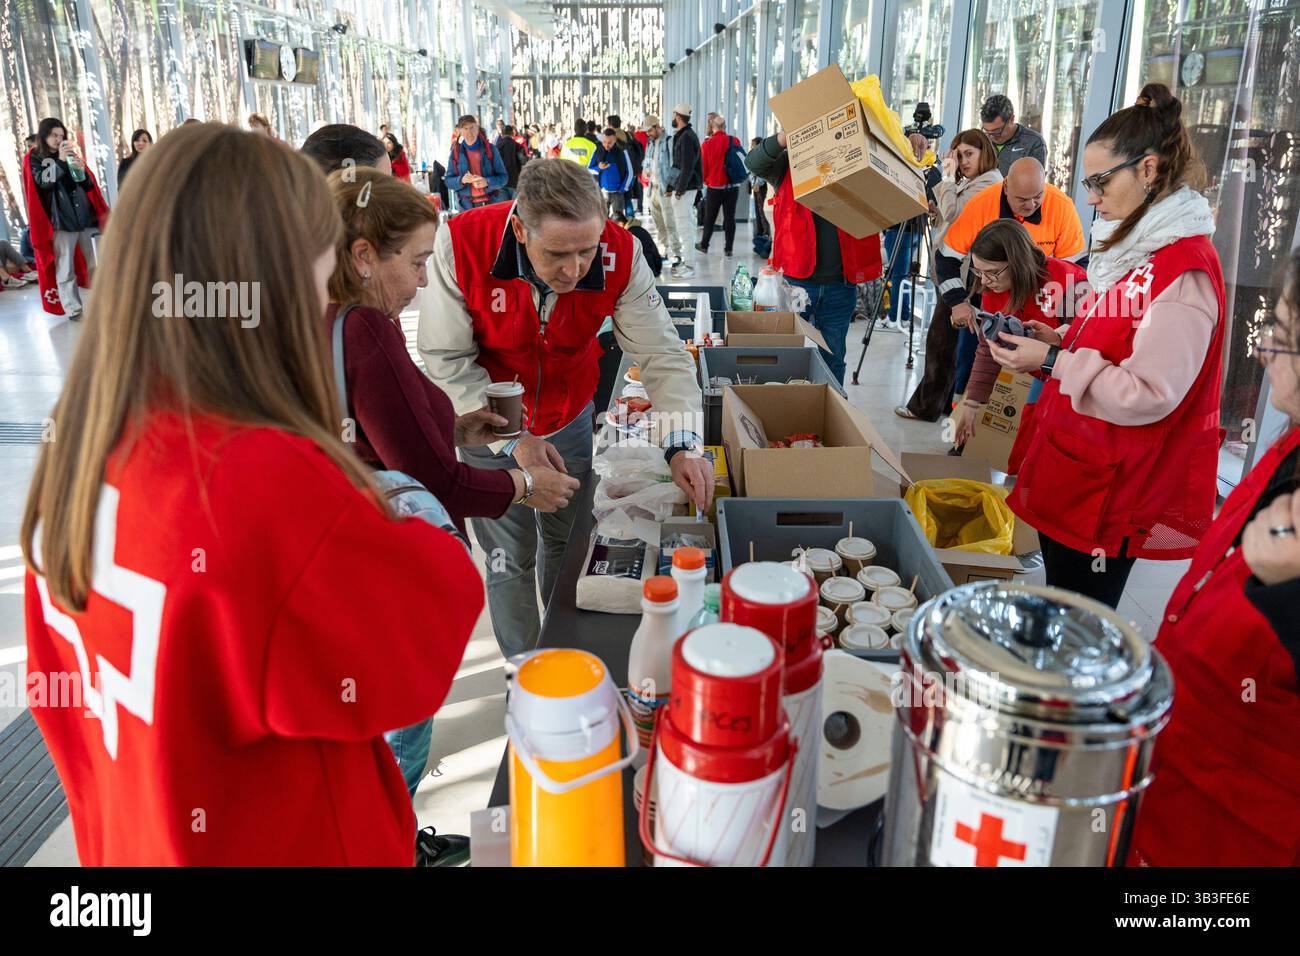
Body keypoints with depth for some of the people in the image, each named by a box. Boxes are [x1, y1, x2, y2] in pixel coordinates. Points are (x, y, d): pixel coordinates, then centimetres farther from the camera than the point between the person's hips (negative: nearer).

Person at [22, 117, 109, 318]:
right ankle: (73, 309, -4)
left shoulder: (71, 155, 16)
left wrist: (82, 170, -11)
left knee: (94, 264, 7)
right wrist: (60, 162, -19)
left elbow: (89, 184, 10)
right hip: (60, 221, -4)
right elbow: (42, 182, -11)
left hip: (85, 216, 4)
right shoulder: (33, 159, 5)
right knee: (65, 269, -5)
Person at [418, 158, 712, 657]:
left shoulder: (620, 255, -24)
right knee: (510, 559, 6)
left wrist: (681, 445, -31)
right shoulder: (461, 244, -29)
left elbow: (662, 355, -18)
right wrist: (511, 440, -24)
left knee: (567, 546, 16)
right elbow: (446, 358, -20)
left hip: (569, 421, 2)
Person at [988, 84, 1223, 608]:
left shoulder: (1185, 271, -20)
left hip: (1108, 496, -9)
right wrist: (1058, 340, 6)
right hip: (1073, 477, 9)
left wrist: (1053, 362, -19)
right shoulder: (1139, 248, 11)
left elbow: (1148, 395, -23)